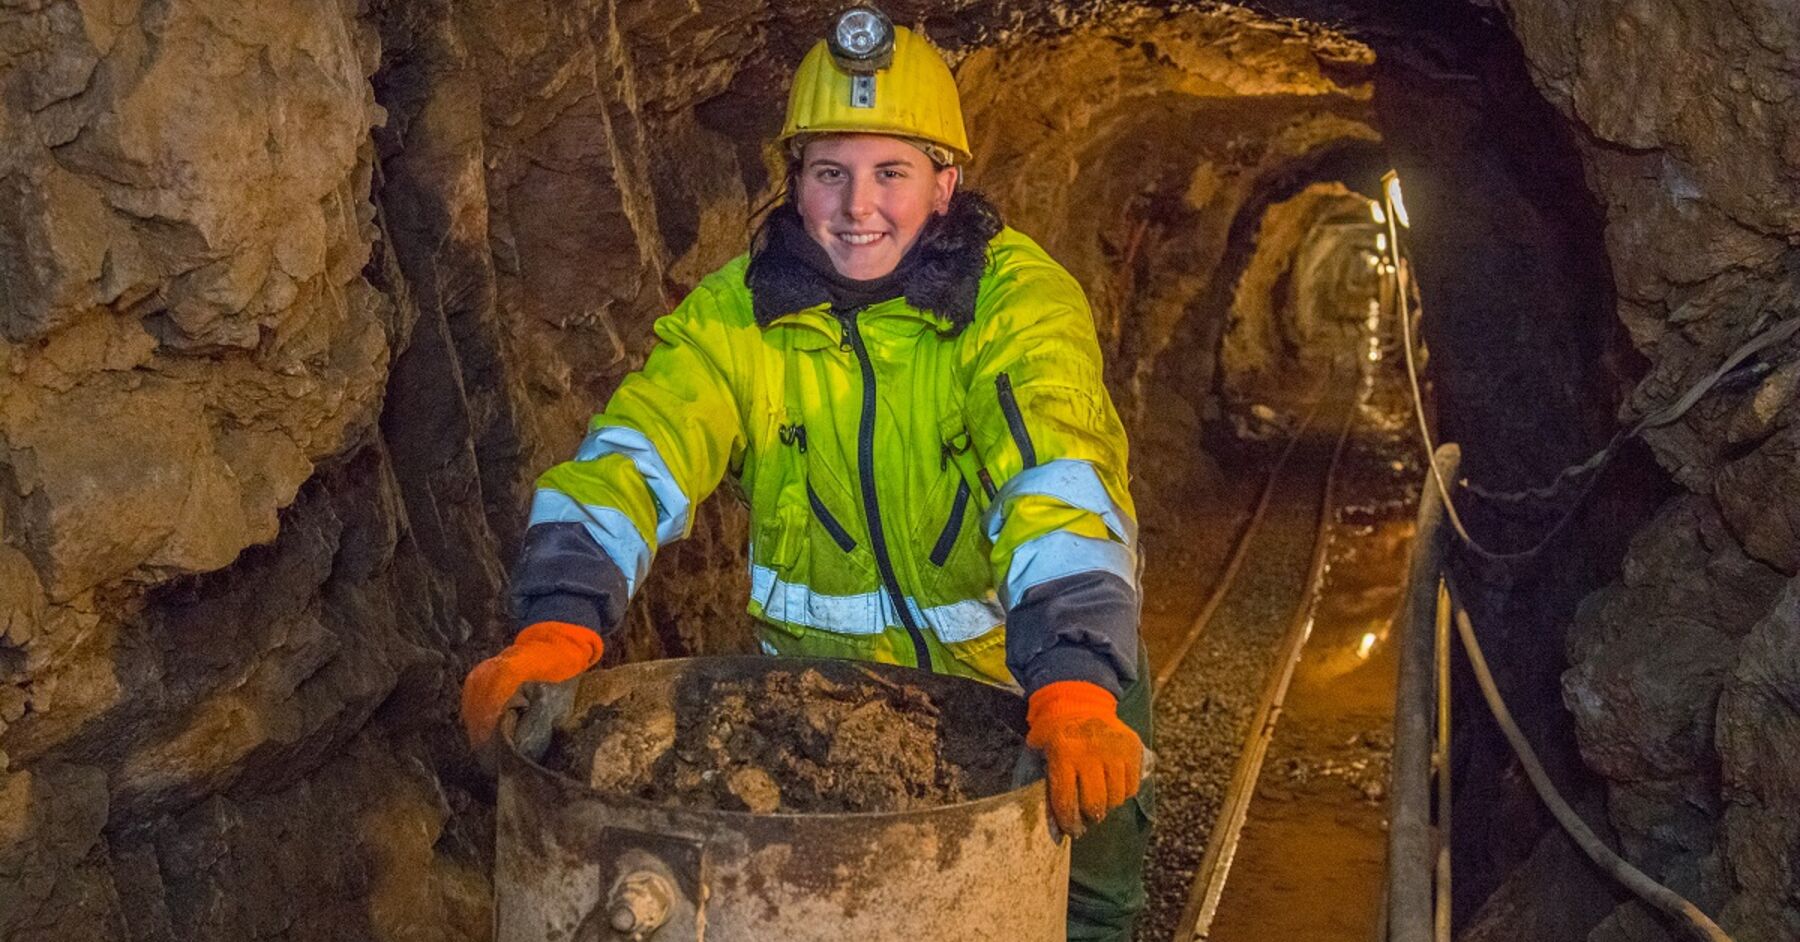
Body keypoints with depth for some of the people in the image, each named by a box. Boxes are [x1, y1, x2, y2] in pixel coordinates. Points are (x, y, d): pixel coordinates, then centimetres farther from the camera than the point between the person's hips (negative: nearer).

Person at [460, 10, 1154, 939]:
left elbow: (1061, 487, -34)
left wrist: (1074, 688, -49)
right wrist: (558, 627, -41)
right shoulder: (738, 312, -12)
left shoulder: (1018, 297, -21)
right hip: (823, 683, 2)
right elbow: (634, 458, -24)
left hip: (1012, 677, -1)